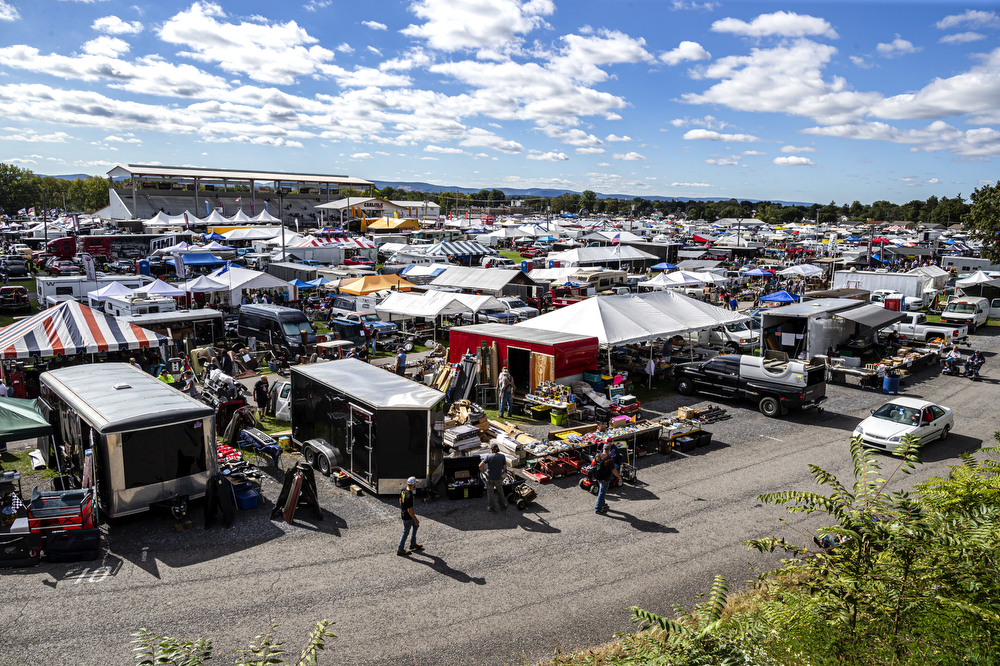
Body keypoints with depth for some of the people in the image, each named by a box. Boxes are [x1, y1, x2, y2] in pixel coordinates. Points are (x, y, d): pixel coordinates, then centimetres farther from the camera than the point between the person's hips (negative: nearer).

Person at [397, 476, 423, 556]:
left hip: (403, 513, 9)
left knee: (415, 525, 25)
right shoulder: (410, 496, -34)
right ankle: (400, 550, 25)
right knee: (405, 533, 9)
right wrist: (416, 520, -19)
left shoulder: (403, 491, -6)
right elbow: (409, 510, -29)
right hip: (407, 517, -9)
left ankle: (413, 544, 36)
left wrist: (401, 510, 28)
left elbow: (400, 500, 12)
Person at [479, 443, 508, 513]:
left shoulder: (488, 456, -12)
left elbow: (480, 466, -17)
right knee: (500, 492, 23)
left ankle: (492, 509, 22)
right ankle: (503, 506, 34)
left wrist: (484, 472, -1)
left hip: (489, 478, -1)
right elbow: (505, 468, -5)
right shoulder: (502, 456, -9)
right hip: (498, 478, 1)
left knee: (490, 493, 14)